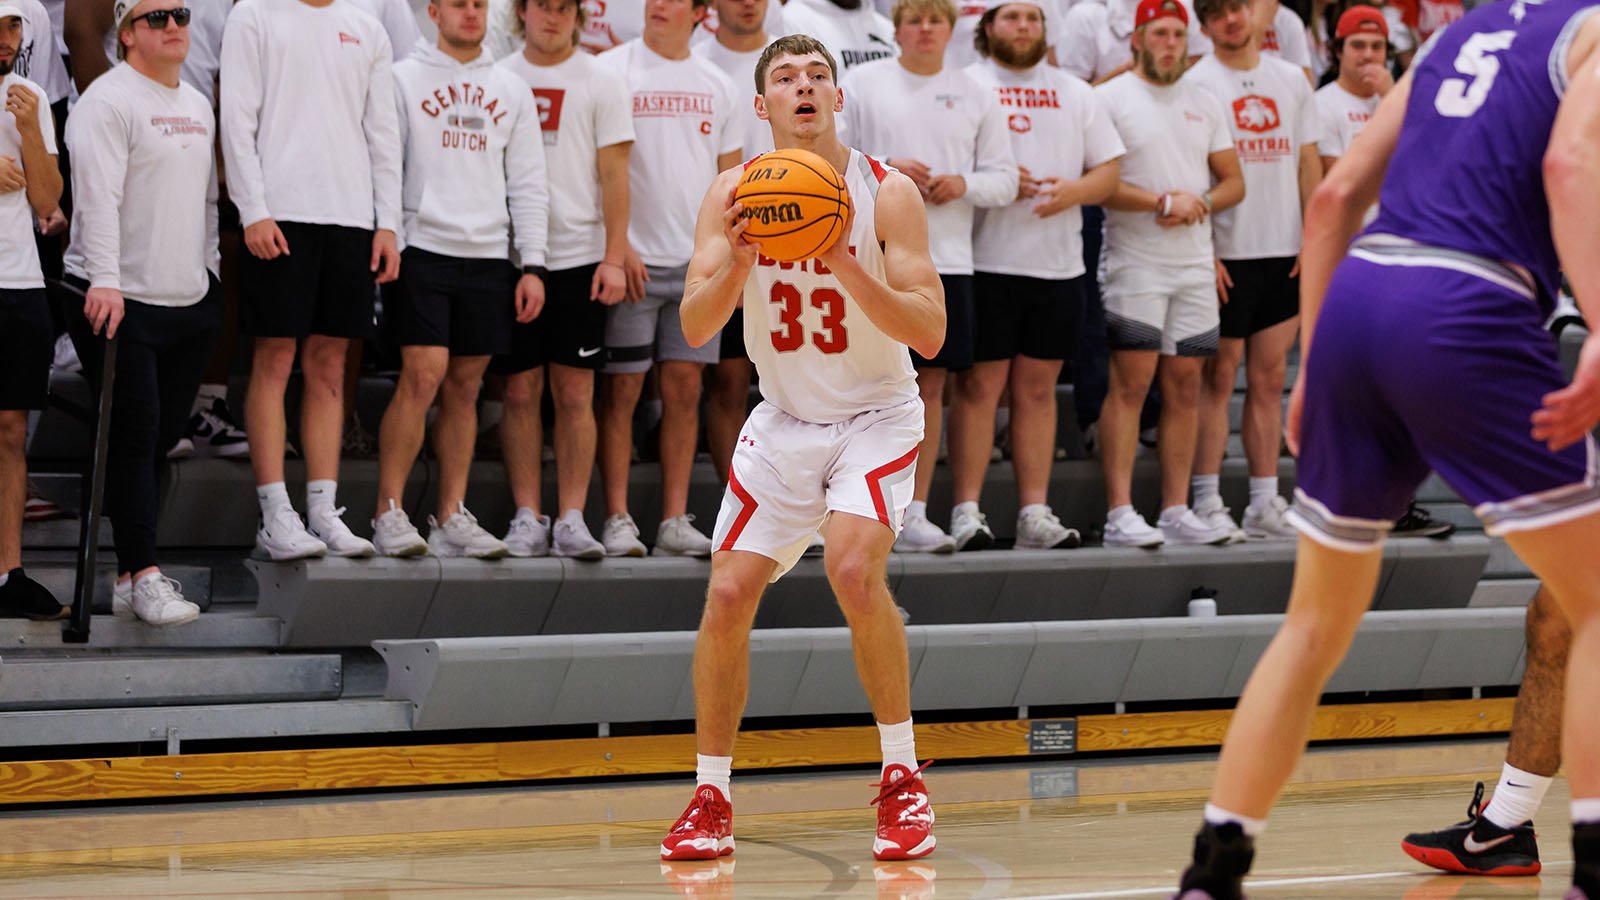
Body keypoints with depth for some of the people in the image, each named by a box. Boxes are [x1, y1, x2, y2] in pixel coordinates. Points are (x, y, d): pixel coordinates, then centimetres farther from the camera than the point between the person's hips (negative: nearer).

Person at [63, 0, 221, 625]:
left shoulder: (198, 106, 18)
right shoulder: (109, 101, -8)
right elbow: (99, 196, -17)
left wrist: (211, 277, 22)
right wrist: (104, 280, -25)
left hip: (190, 301, 7)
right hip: (120, 299, -7)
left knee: (162, 437, 6)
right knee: (134, 437, -9)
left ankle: (131, 578, 10)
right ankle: (144, 575, -8)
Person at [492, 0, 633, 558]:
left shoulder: (600, 83, 4)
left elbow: (614, 175, 1)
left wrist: (613, 257, -7)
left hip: (579, 257, -1)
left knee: (575, 393, -1)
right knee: (520, 391, 2)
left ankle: (571, 520, 2)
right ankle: (527, 519, 7)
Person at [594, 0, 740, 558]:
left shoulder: (717, 87, 12)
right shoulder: (611, 72, -2)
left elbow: (729, 178, 16)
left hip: (697, 262, 4)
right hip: (633, 260, -4)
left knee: (685, 388, 4)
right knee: (621, 389, -3)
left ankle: (675, 522, 7)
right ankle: (617, 520, 1)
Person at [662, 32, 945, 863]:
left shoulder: (887, 194, -15)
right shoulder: (733, 195, -7)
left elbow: (930, 333, -19)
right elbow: (695, 327, -13)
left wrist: (845, 265, -32)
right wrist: (739, 262, -32)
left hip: (876, 415, -3)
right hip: (785, 420, 3)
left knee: (853, 569, -26)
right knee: (727, 596, -6)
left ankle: (902, 779, -11)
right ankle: (710, 796, 10)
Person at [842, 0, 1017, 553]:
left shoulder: (975, 97, 13)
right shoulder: (861, 85, 4)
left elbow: (1004, 179, 13)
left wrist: (963, 184, -7)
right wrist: (884, 169, -13)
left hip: (948, 258, 3)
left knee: (931, 384, 4)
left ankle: (914, 514, 8)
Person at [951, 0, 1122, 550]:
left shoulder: (1075, 94, 17)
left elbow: (1109, 171, 15)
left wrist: (1076, 190, -5)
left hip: (1058, 264, 4)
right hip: (986, 260, -4)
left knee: (1038, 387, 5)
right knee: (979, 385, -5)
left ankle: (1035, 512, 6)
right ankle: (966, 511, -2)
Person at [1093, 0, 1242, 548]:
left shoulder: (1205, 104, 15)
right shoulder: (1110, 99, -2)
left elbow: (1233, 182, 17)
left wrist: (1198, 205, -4)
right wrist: (1164, 201, -16)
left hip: (1196, 264, 6)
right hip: (1134, 263, -6)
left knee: (1185, 387, 5)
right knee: (1129, 384, -11)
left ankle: (1177, 511, 8)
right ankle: (1120, 514, -13)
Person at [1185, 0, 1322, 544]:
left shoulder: (1290, 79, 12)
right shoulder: (1196, 84, -3)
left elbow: (1307, 164, 13)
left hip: (1284, 254, 4)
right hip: (1228, 254, -4)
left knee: (1269, 378, 7)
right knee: (1219, 376, -3)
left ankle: (1265, 504, 10)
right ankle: (1207, 504, 0)